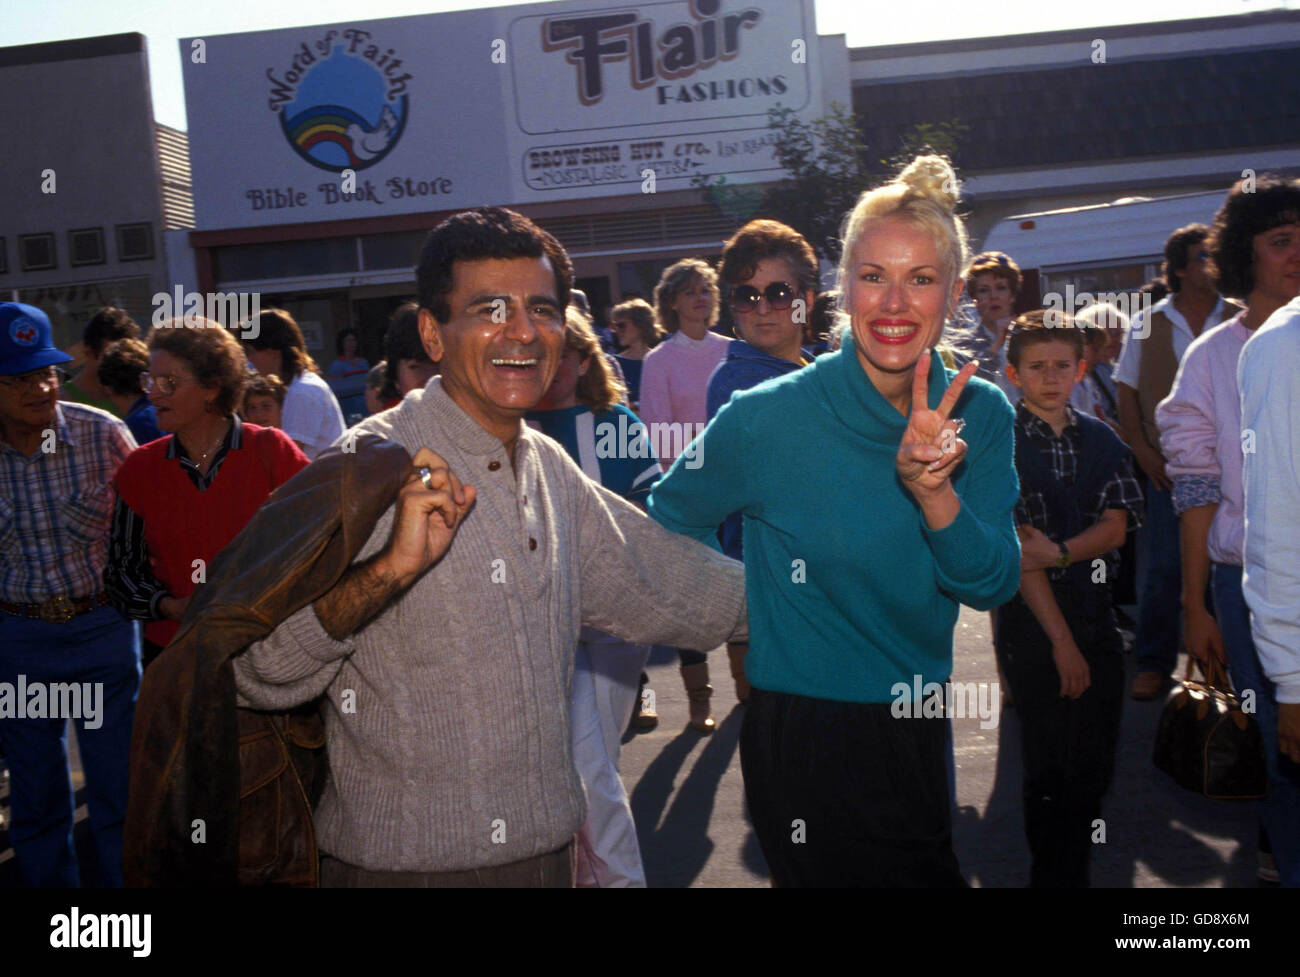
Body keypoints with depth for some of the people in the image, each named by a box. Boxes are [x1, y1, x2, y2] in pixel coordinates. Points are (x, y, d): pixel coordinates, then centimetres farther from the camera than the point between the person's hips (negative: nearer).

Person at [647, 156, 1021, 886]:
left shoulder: (980, 414, -4)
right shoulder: (768, 418, -16)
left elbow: (994, 584, -11)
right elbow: (671, 522, 0)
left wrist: (933, 492, -27)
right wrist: (745, 600, -7)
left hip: (920, 734, 6)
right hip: (804, 744, -5)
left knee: (929, 871, 24)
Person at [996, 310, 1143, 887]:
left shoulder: (1102, 440, 8)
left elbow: (1116, 528, -1)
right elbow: (1017, 548, -12)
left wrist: (1058, 551, -20)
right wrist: (1061, 640, -14)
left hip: (1096, 619, 5)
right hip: (1033, 622, -5)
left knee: (1096, 764, 10)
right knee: (1050, 767, 1)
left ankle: (1076, 872, 27)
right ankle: (1051, 875, 17)